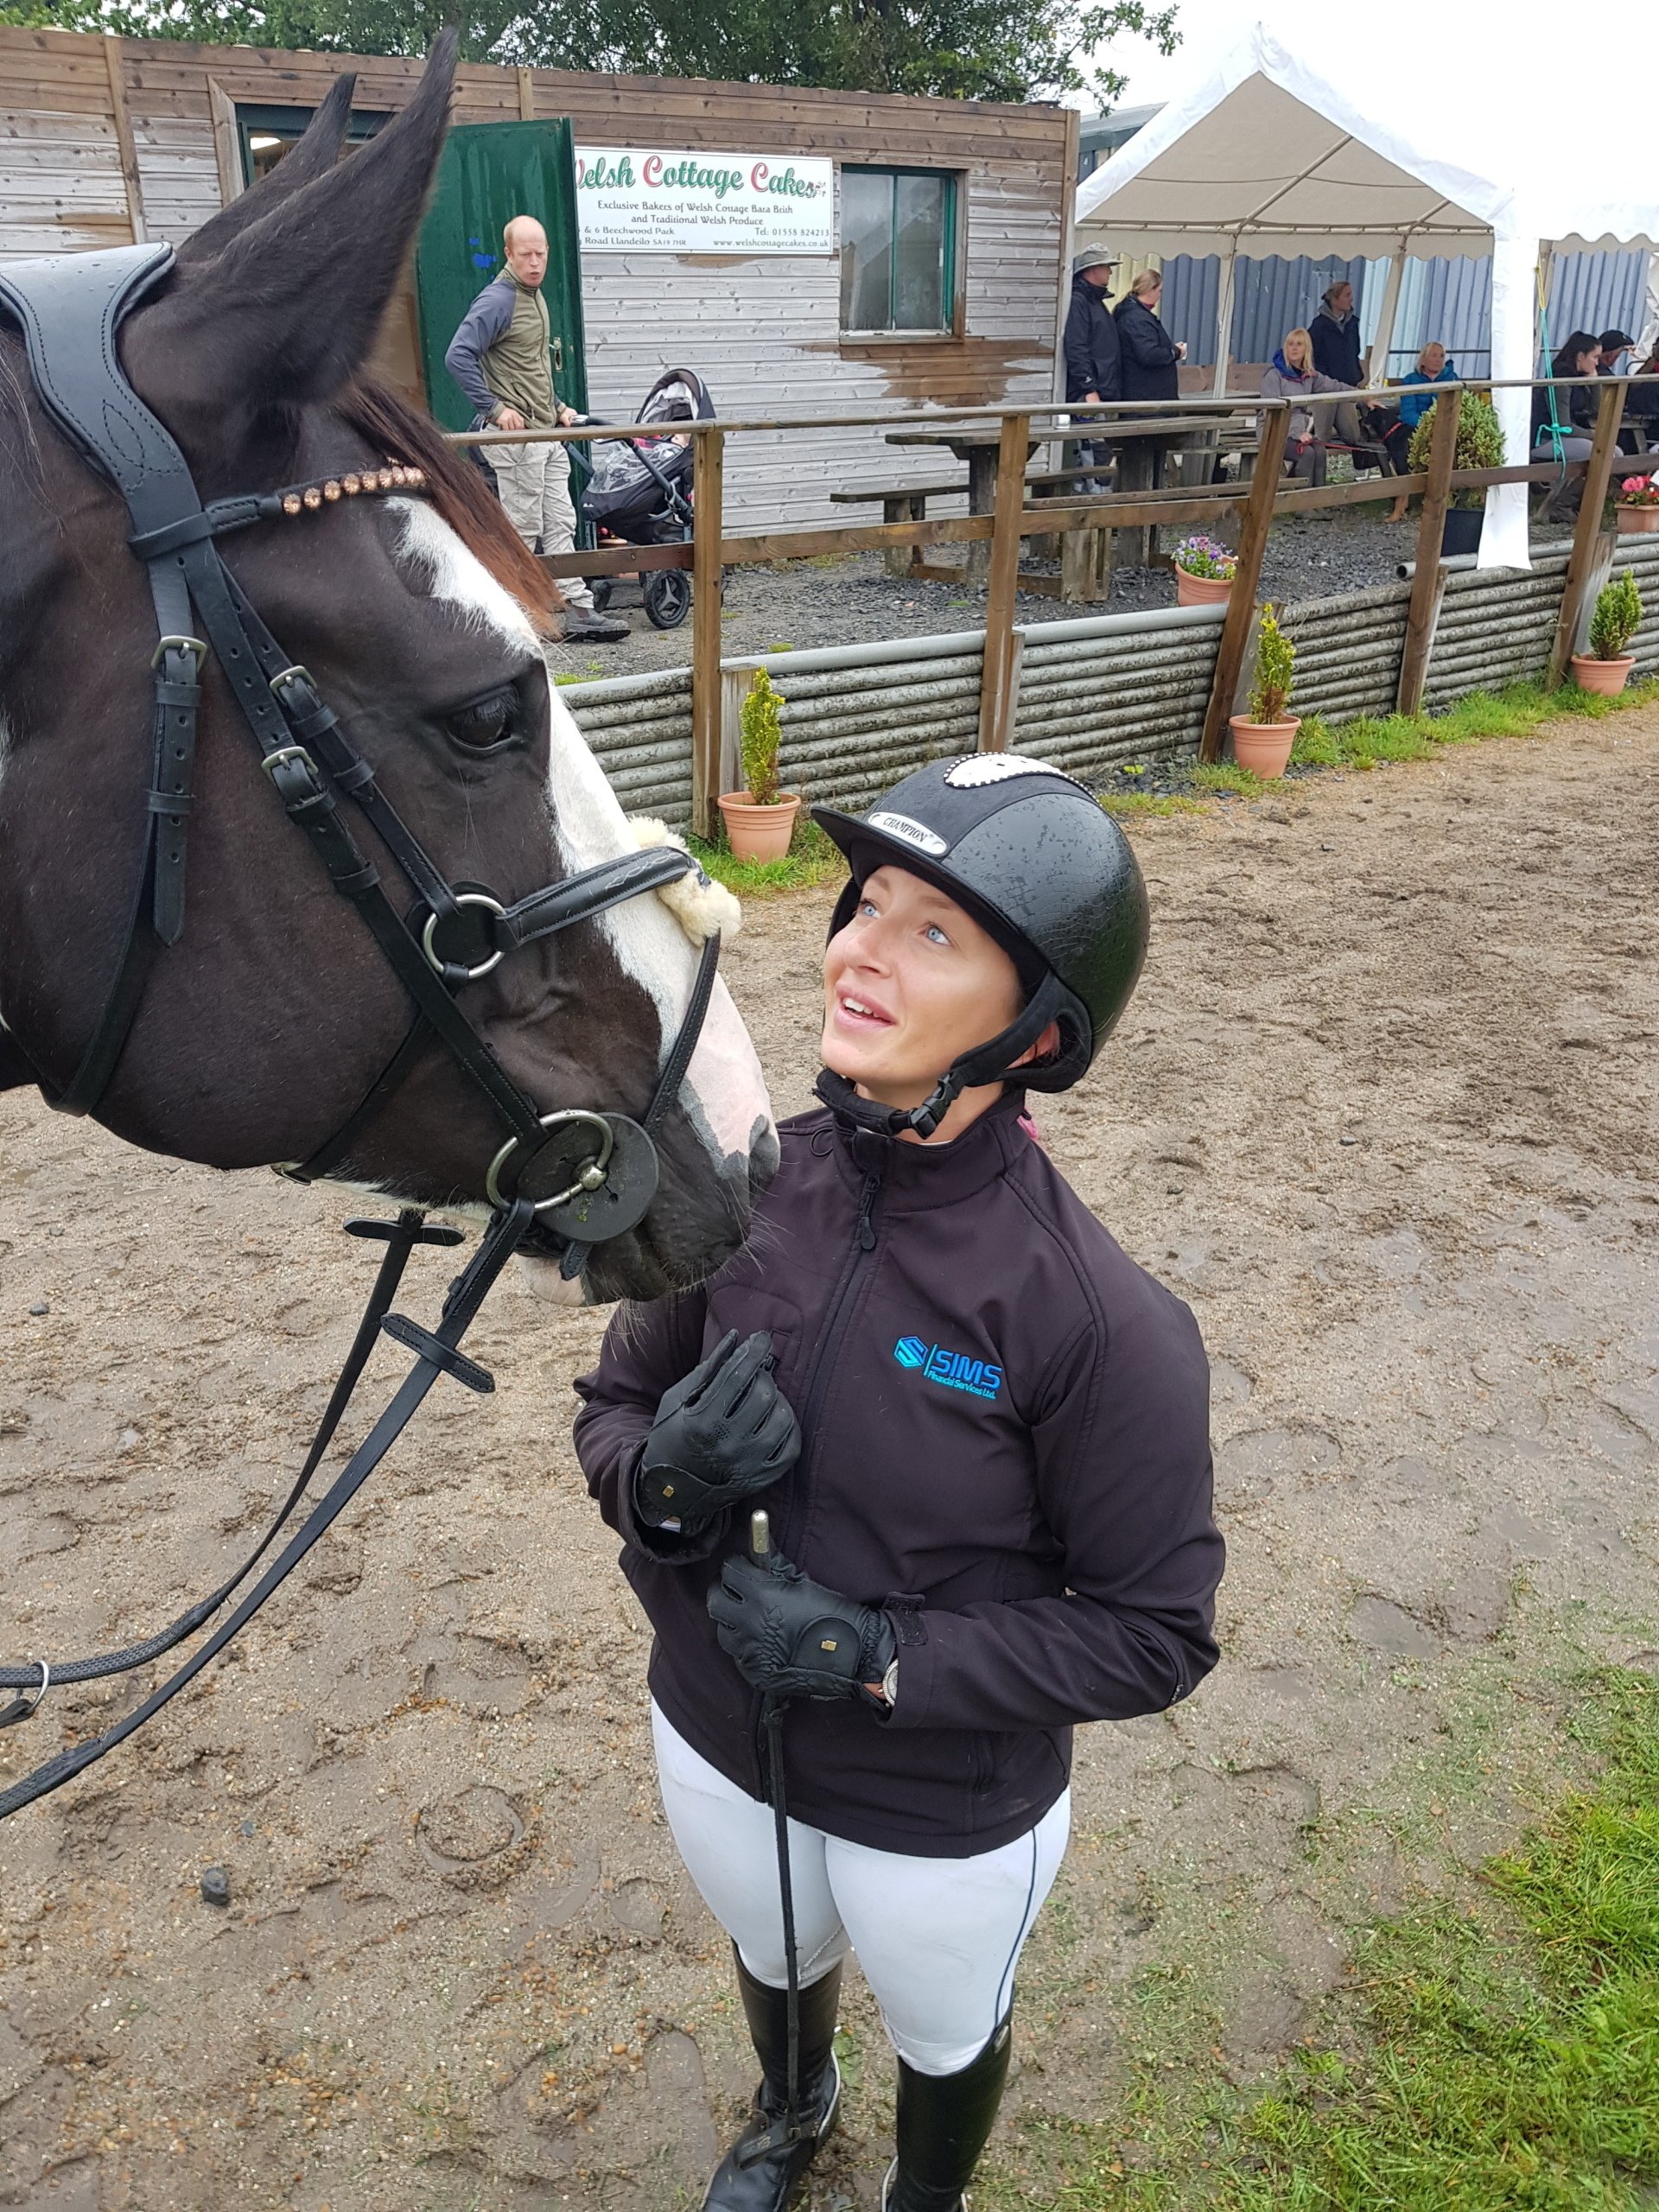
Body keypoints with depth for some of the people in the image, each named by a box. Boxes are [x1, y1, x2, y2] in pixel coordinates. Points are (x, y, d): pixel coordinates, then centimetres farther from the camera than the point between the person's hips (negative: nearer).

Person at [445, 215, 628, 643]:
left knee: (560, 524, 8)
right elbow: (458, 357, -21)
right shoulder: (497, 300, -13)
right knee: (523, 528, -4)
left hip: (547, 432, 9)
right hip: (515, 435, -9)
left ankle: (580, 610, 10)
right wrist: (494, 408, -21)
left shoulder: (535, 295, 16)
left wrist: (557, 407, 19)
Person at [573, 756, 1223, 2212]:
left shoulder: (1095, 1316, -31)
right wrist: (663, 1480, -27)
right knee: (773, 1962, 35)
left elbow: (1156, 1632, -20)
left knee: (945, 2038, 30)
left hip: (947, 1815, -3)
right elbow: (614, 1403, -4)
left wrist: (878, 1654, -28)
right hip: (718, 1746, 4)